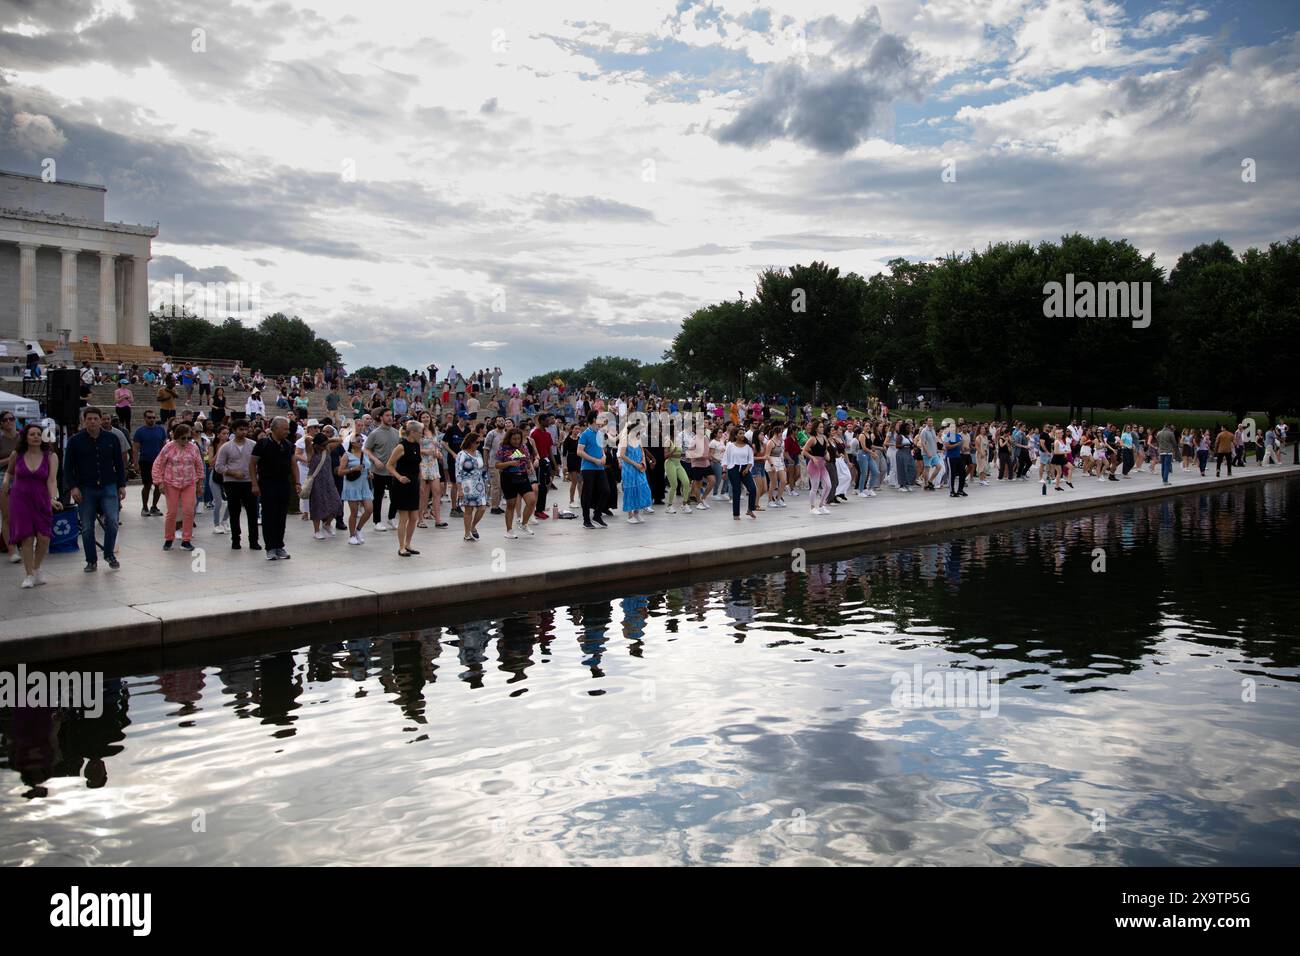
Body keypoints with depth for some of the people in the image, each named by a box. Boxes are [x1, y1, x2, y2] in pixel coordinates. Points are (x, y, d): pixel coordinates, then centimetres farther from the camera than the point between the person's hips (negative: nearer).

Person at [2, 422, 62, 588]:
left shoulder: (50, 456, -5)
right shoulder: (16, 455, -1)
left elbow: (52, 480, -15)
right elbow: (9, 471, 19)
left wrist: (53, 498, -30)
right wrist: (5, 481, -2)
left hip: (41, 500, 0)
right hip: (20, 500, 0)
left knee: (44, 537, -7)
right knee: (27, 538, -4)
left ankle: (37, 569, 19)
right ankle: (29, 575, 9)